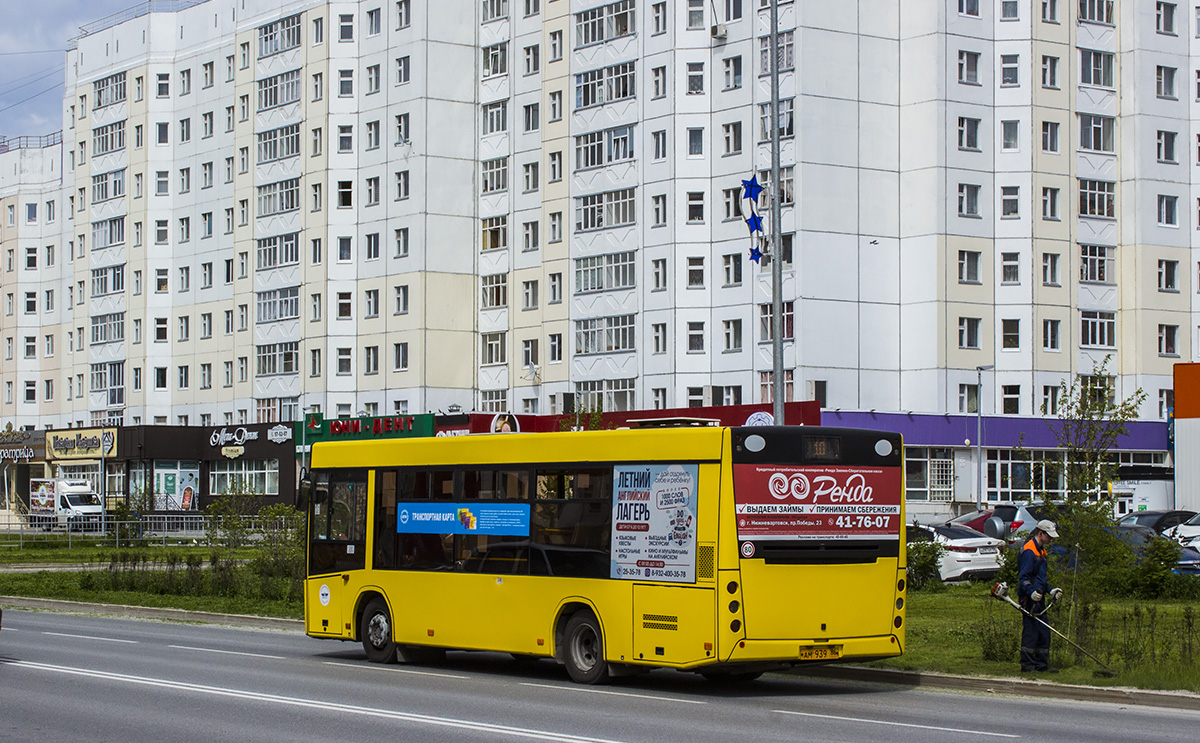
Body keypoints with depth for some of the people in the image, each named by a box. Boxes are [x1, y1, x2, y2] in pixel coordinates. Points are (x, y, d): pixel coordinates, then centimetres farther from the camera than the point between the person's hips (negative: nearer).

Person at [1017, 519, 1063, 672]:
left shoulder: (1040, 550, 20)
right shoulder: (1029, 551, -13)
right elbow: (1023, 577, -19)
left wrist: (1051, 591, 21)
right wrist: (1032, 592, -32)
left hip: (1039, 598, 10)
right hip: (1029, 598, -10)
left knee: (1044, 633, 10)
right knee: (1031, 631, -9)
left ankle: (1041, 665, 15)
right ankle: (1027, 665, -5)